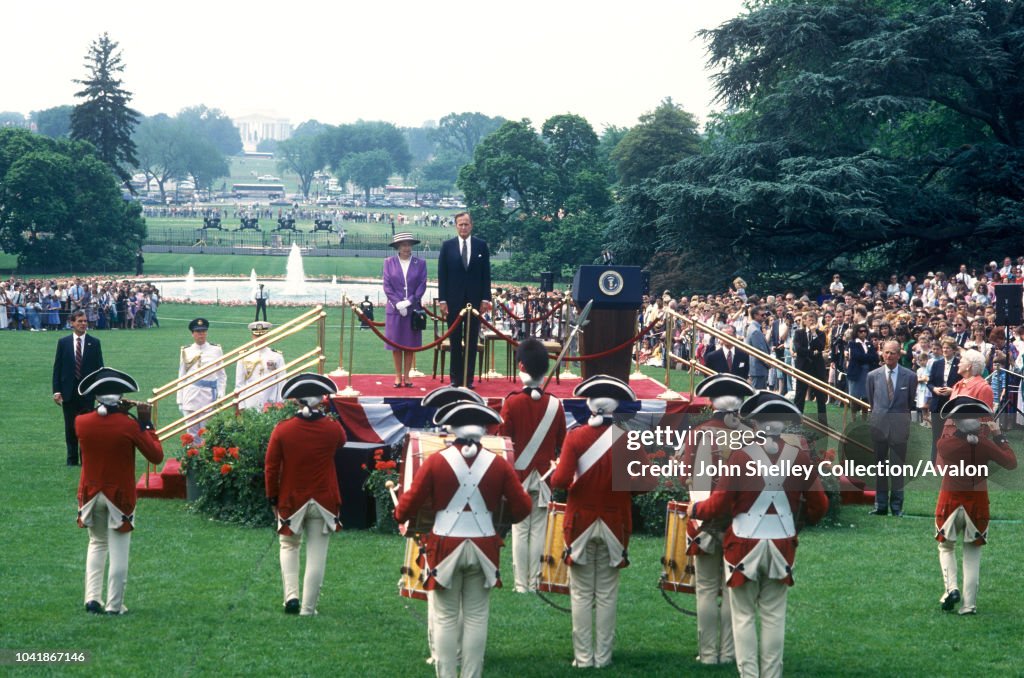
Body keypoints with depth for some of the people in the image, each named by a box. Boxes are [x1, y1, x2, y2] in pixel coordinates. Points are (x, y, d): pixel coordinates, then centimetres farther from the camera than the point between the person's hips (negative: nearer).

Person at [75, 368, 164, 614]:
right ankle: (114, 605, 5)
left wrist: (106, 411, 8)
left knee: (97, 544, 20)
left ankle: (93, 598, 10)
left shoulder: (81, 423, -9)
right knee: (118, 551, 5)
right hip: (120, 496, -3)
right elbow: (156, 455, -9)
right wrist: (146, 423, -4)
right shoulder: (129, 426, -18)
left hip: (91, 494, 3)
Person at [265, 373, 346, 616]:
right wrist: (324, 417, 20)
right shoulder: (333, 429, -8)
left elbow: (271, 467, -5)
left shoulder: (282, 430, -11)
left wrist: (273, 498, 7)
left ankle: (291, 595, 3)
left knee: (289, 546, 20)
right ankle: (308, 607, 6)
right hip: (323, 501, 0)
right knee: (316, 555, 6)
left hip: (291, 500, 0)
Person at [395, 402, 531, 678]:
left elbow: (410, 504, -4)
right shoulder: (498, 464, -2)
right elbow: (522, 508, 1)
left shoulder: (436, 461, -7)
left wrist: (400, 516, 18)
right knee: (476, 617, 8)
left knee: (446, 617, 5)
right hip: (483, 548, 1)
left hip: (445, 547, -1)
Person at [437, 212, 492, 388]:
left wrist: (485, 299, -1)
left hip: (474, 299, 0)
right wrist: (442, 299, -4)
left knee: (472, 340, 2)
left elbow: (486, 274, 5)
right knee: (455, 340, 3)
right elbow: (442, 274, 2)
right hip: (454, 300, 0)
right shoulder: (447, 246, 3)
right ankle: (456, 378, 8)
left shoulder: (481, 246, 5)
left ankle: (468, 378, 5)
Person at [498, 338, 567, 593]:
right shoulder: (554, 404, -2)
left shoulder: (512, 402, -8)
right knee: (539, 530, 5)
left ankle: (521, 584, 2)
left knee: (520, 531, 2)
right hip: (544, 477, 1)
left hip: (518, 476, -1)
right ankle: (536, 582, 4)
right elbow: (562, 445, 5)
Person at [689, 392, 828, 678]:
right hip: (782, 544, 2)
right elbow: (819, 504, 2)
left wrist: (694, 509, 10)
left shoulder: (741, 456, -13)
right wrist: (803, 520, 23)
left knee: (744, 615, 6)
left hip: (744, 544, -2)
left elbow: (719, 504, -10)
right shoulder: (800, 456, -5)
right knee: (774, 615, 11)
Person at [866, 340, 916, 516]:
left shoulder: (910, 376, -1)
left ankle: (897, 506, 7)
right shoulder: (873, 376, 4)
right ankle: (880, 505, 12)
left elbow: (911, 402, 10)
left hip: (899, 427, -2)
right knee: (879, 467, 6)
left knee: (897, 467, 2)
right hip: (878, 426, 2)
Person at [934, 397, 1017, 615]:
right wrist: (999, 435, 6)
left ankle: (951, 587, -3)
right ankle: (969, 603, 6)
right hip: (978, 502, 1)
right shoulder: (985, 444, -12)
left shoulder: (944, 444, -14)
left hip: (950, 501, -1)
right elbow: (1011, 462, -2)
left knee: (946, 547, 20)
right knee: (972, 554, 11)